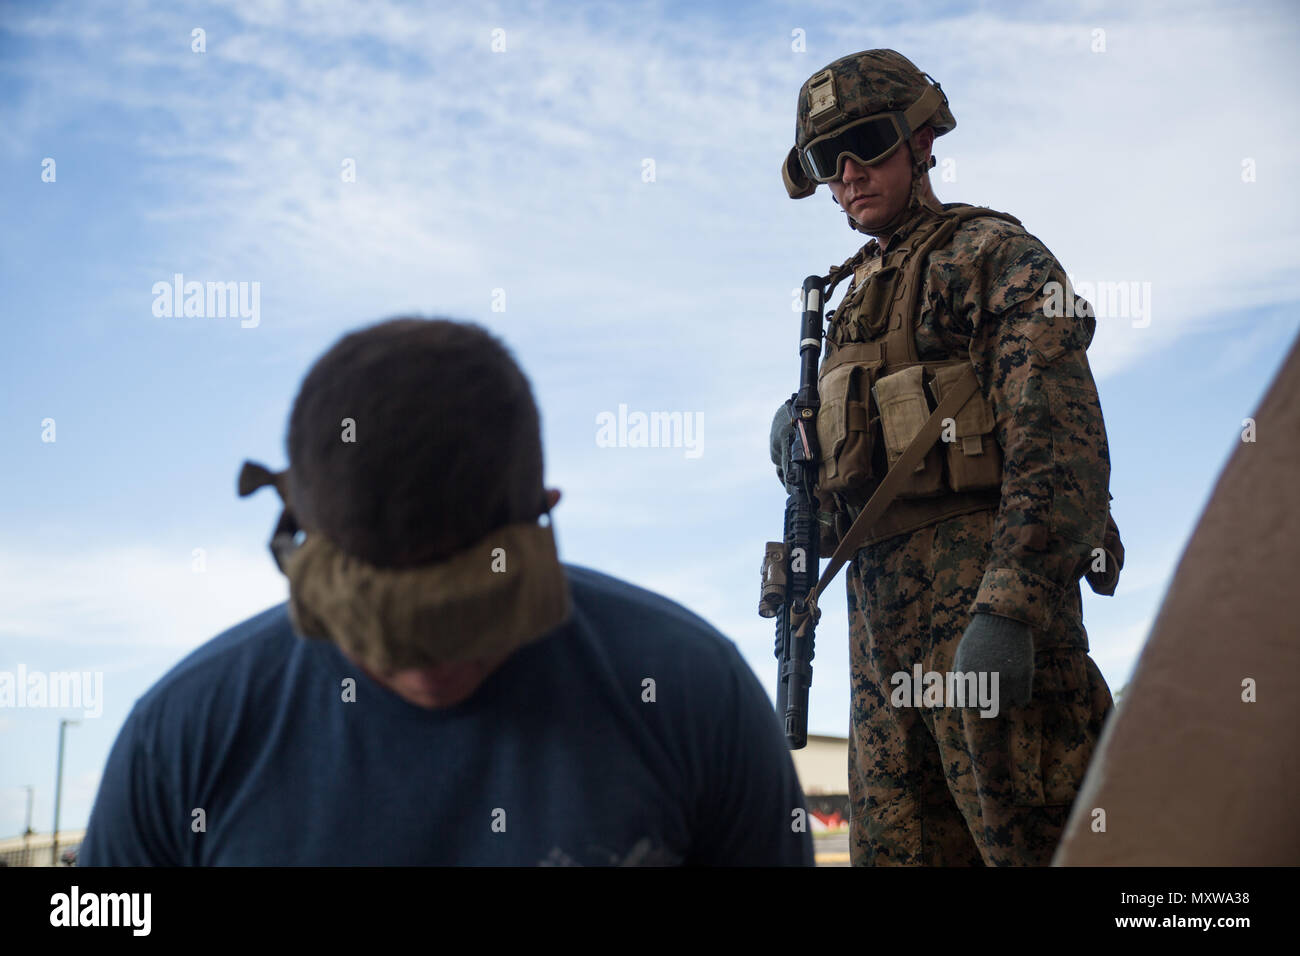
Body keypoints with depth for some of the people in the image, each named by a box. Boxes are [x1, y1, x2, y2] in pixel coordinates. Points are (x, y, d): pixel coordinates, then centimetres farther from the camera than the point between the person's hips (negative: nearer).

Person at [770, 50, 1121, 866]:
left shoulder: (994, 254, 0)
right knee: (895, 845, 9)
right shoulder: (856, 294, 24)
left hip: (976, 586, -8)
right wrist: (798, 443, 4)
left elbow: (1060, 445, -13)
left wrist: (1007, 610, -23)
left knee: (1034, 838, -8)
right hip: (880, 609, 8)